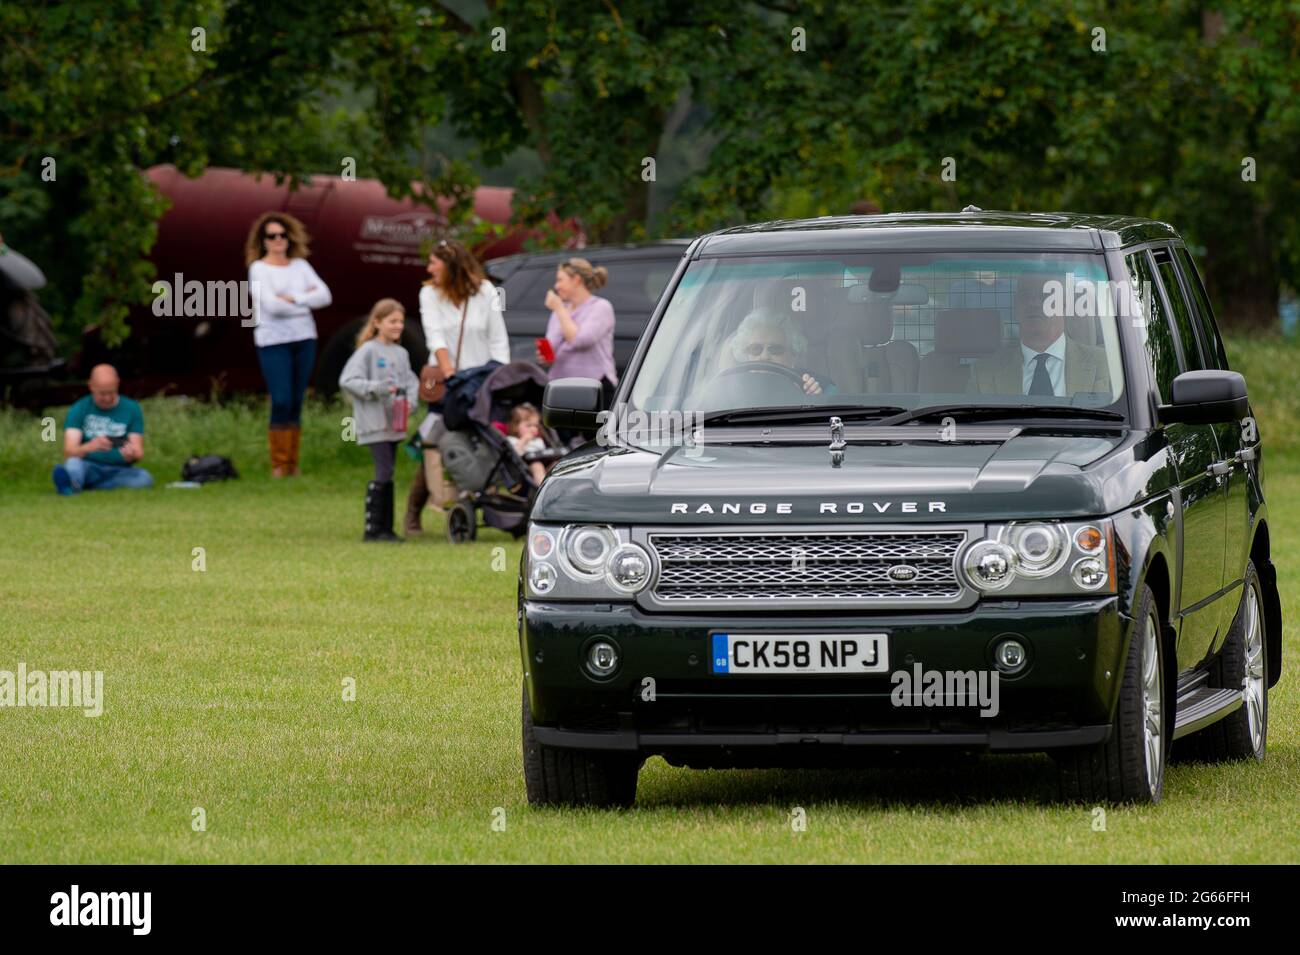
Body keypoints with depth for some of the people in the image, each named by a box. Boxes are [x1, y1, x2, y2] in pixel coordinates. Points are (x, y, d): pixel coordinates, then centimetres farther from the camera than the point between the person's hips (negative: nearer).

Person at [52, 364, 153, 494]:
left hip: (119, 472, 1)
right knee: (73, 462, -33)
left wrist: (131, 455, -26)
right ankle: (72, 483, -69)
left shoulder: (132, 409, 6)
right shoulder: (79, 409, 2)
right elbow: (69, 452, -10)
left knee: (144, 478, -30)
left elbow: (138, 453, 0)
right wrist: (88, 447, -33)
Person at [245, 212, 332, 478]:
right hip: (273, 341, -4)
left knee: (296, 402, 4)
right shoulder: (258, 269, -2)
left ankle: (293, 464, 9)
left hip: (304, 338, 4)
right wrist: (306, 300, -3)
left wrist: (293, 299, -10)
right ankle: (278, 464, -5)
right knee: (281, 402, -12)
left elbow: (325, 296, 2)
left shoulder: (300, 265, 12)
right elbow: (272, 305, -14)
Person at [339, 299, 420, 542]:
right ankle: (373, 529, -8)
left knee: (387, 475, 10)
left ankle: (386, 528, 14)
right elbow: (347, 380, -13)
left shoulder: (401, 353, 13)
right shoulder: (368, 351, -7)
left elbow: (411, 382, 18)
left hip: (395, 423, 7)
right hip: (374, 425, -7)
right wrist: (376, 388, -23)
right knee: (384, 473, -12)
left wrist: (410, 400, -3)